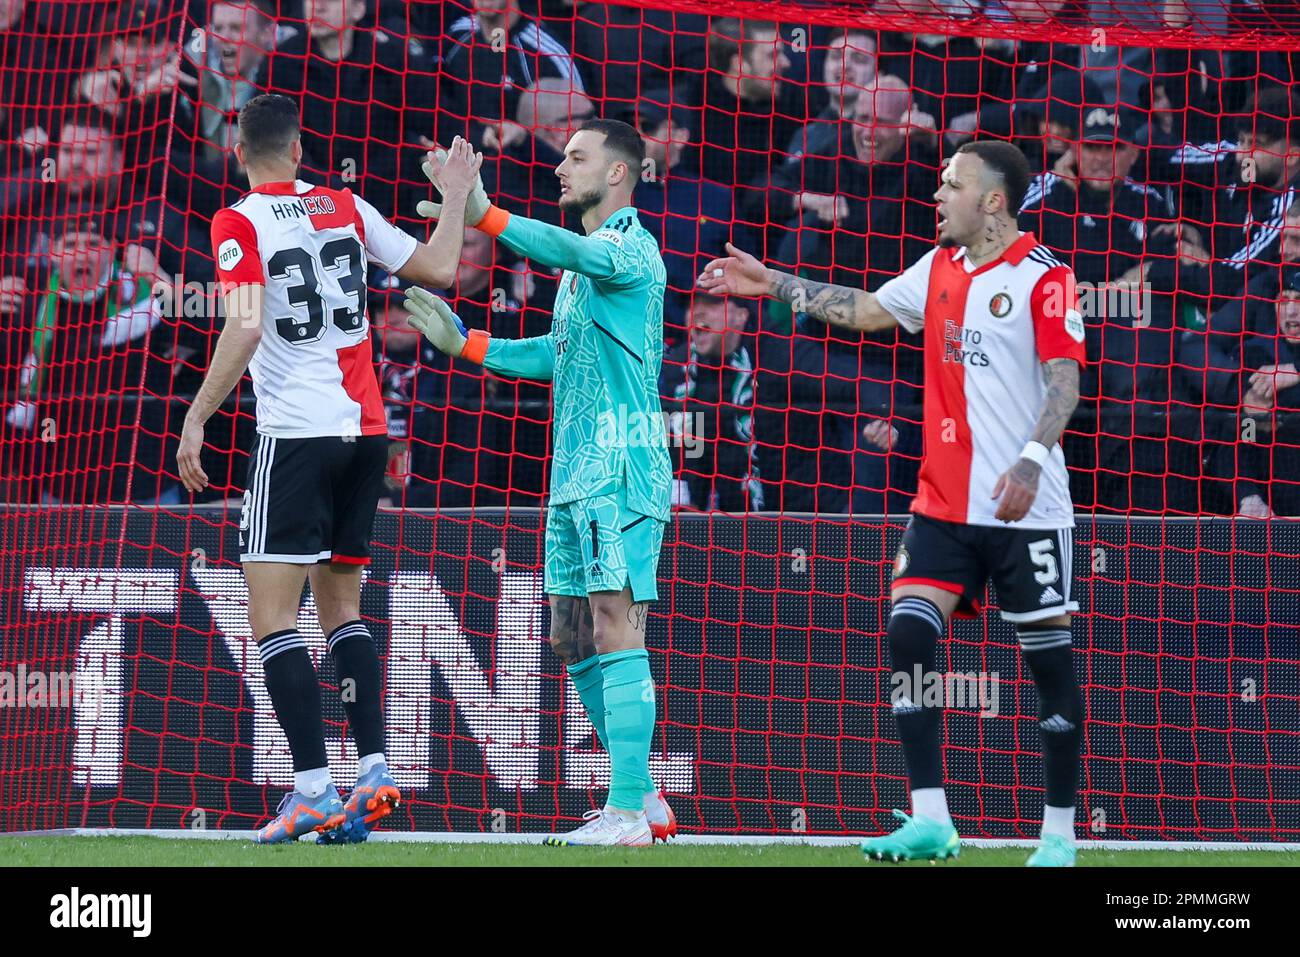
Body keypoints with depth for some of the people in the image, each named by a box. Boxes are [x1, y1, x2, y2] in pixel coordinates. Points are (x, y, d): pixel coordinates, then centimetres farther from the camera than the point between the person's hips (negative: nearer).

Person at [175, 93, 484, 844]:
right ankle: (374, 773, 5)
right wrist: (456, 195, 28)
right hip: (367, 429, 6)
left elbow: (246, 329, -18)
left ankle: (314, 788, -16)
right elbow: (438, 268, 12)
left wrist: (197, 421, -14)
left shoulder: (239, 224, -6)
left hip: (297, 432, -6)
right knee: (341, 606, 15)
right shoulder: (346, 207, 8)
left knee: (272, 614, -6)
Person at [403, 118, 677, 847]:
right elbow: (557, 355, 29)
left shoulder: (631, 249, -9)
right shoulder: (585, 259, 21)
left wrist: (486, 216, -41)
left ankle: (630, 813, -18)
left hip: (622, 468, -10)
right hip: (575, 474, 10)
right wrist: (463, 342, 25)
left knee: (615, 626, -15)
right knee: (574, 638, 11)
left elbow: (570, 250, -31)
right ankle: (643, 797, 17)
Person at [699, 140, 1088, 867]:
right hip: (945, 502, 6)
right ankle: (930, 821, -8)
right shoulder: (939, 268, 12)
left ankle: (1061, 835, 11)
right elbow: (864, 310, 24)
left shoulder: (1044, 277, -9)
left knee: (1049, 657, 1)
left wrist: (1032, 459, -28)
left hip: (1026, 507, -6)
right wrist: (770, 283, 24)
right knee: (909, 631, -9)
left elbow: (1065, 381, -15)